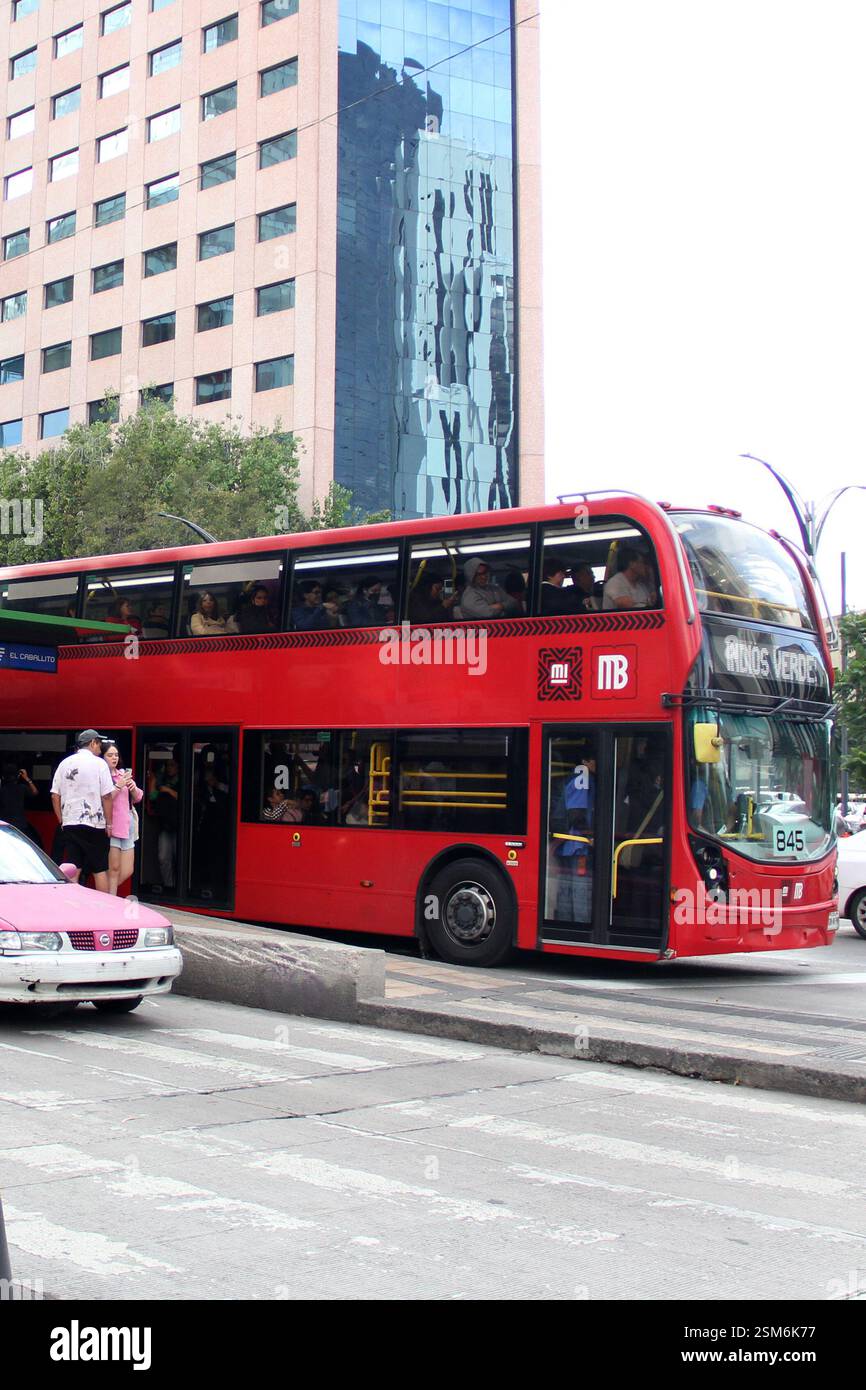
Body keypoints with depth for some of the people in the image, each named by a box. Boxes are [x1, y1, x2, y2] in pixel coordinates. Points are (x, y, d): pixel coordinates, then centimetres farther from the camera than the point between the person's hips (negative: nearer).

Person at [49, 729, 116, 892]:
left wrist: (62, 820, 15)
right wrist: (109, 824, 0)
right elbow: (107, 796, -7)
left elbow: (55, 796, 8)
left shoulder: (65, 763, 8)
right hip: (94, 824, -4)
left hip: (69, 824, 4)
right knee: (100, 870, 4)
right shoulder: (99, 763, -4)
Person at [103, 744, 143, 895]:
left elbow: (137, 798, 17)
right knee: (114, 869, -7)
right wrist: (118, 786, -18)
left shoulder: (123, 773, 15)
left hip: (127, 825, 7)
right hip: (111, 826, -7)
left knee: (127, 871, 7)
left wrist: (133, 787, -2)